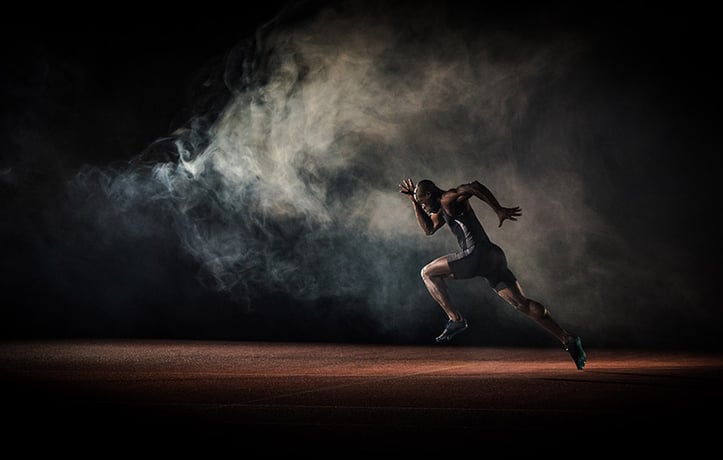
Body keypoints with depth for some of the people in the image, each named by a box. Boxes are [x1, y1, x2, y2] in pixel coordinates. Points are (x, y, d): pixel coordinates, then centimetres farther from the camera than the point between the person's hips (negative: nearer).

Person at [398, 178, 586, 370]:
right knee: (522, 303, 2)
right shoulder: (443, 209, 29)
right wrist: (414, 201, 34)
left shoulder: (448, 199, 0)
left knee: (427, 273, 7)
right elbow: (428, 228, 39)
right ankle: (568, 340, -8)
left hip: (476, 253, -10)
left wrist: (499, 210, -21)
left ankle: (455, 319, -2)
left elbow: (474, 186, -16)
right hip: (494, 256, 10)